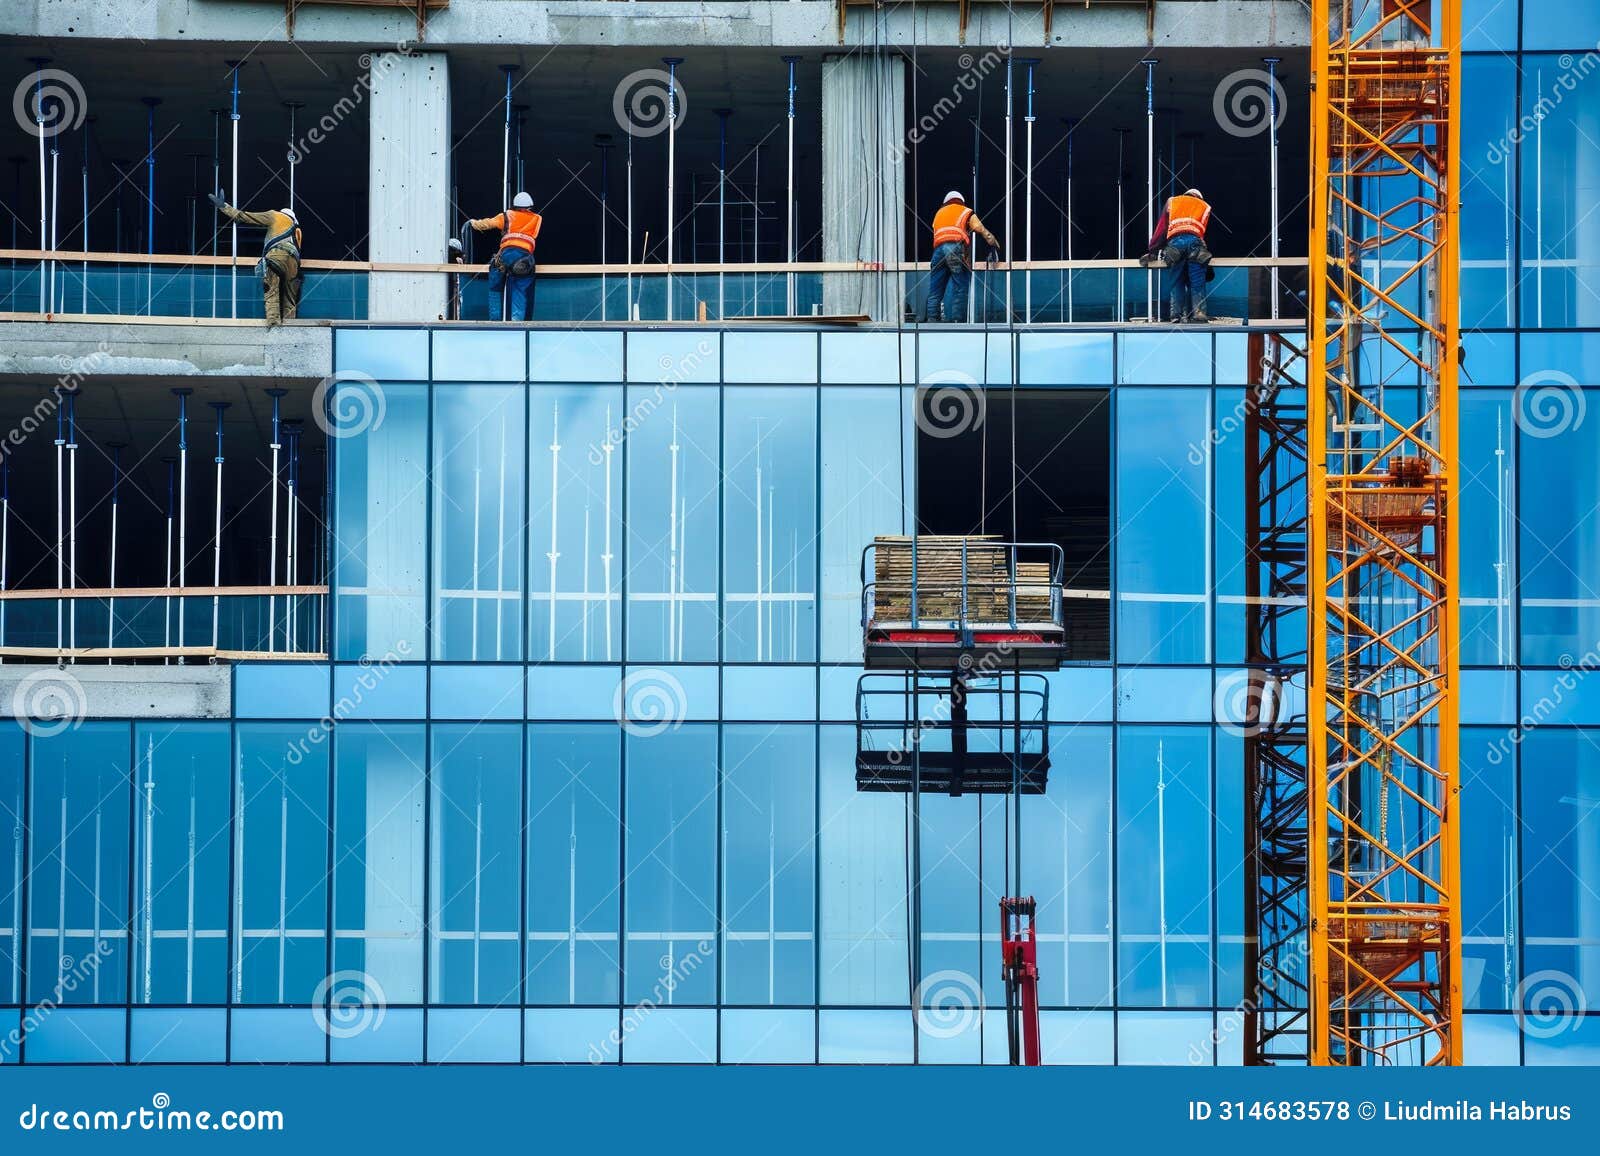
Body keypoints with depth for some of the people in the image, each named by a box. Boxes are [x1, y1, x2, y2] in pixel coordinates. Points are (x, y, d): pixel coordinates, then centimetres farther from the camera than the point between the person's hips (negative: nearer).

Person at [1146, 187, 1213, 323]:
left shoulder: (1172, 201, 30)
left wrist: (1153, 251, 26)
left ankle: (1177, 314, -7)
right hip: (1195, 241, 0)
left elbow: (1161, 229, 23)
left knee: (1176, 282, 3)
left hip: (1174, 241, 0)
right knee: (1197, 282, 2)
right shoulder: (1205, 207, 31)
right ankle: (1198, 311, -13)